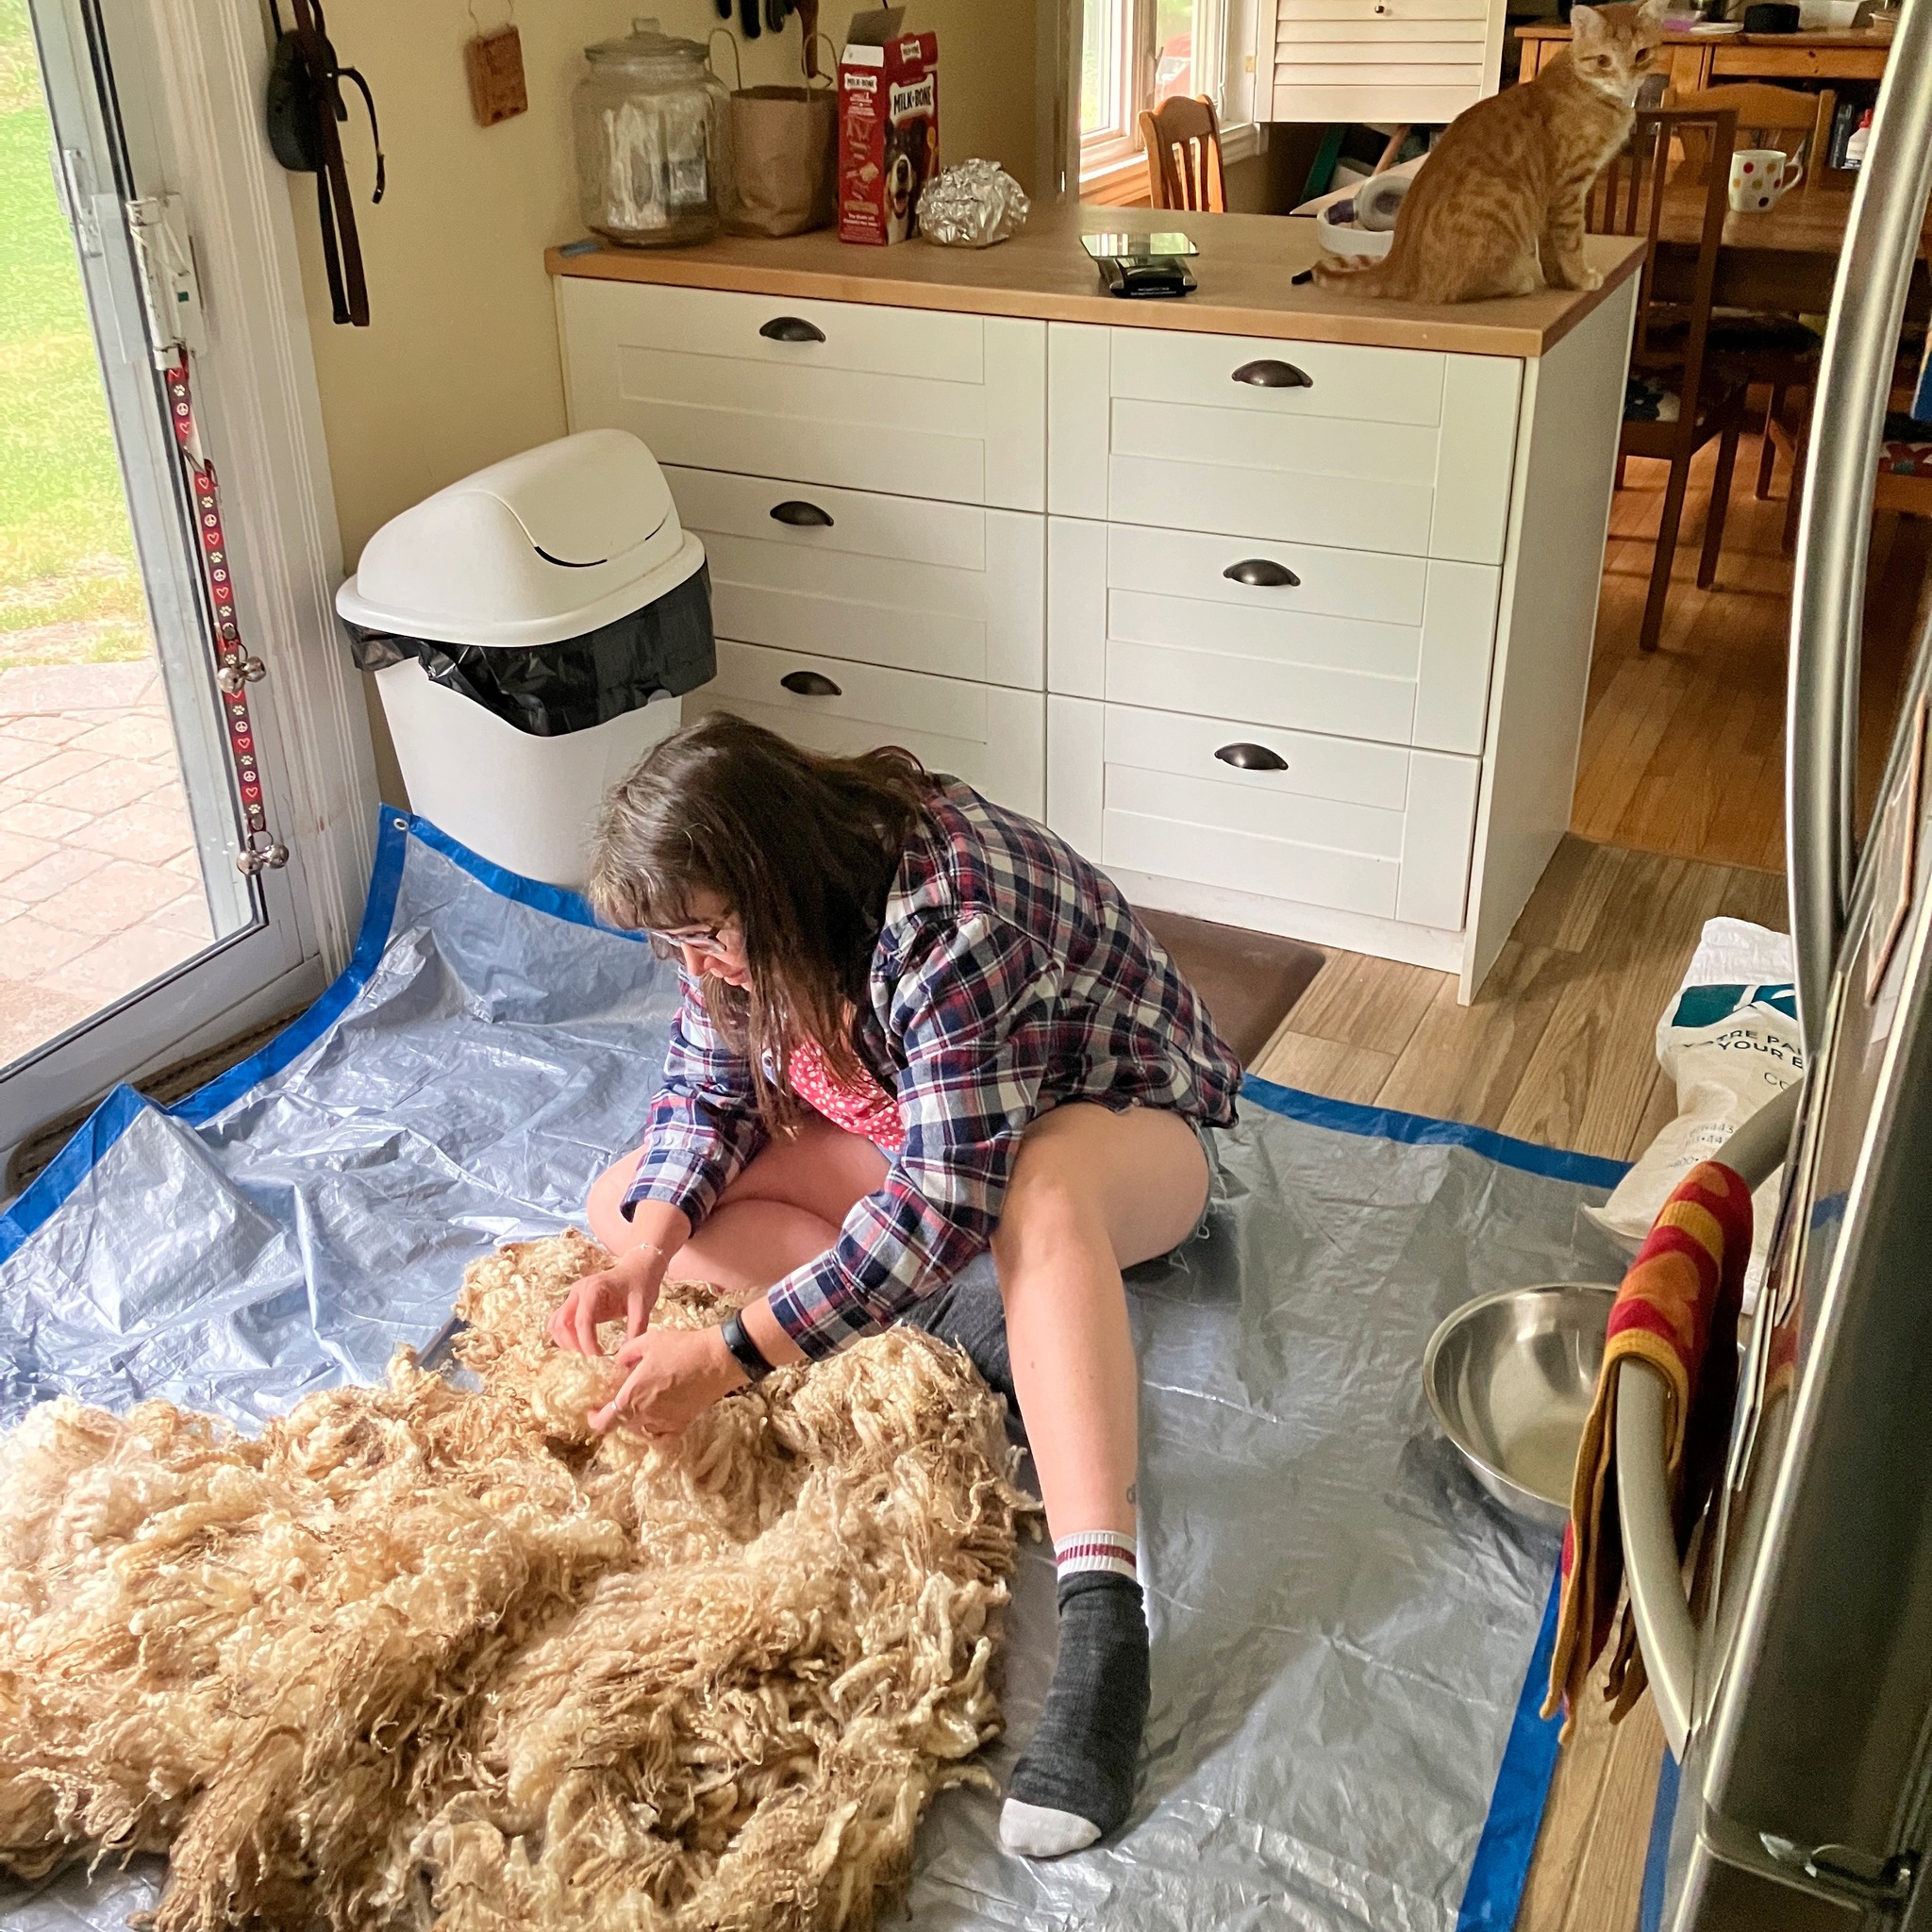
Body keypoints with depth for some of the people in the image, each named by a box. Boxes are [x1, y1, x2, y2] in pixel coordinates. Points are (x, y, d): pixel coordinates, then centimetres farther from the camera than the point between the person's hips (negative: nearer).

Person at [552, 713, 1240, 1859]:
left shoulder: (952, 918, -37)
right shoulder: (753, 914, -13)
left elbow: (939, 1205, -40)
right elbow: (706, 1094, -6)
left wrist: (725, 1356, -40)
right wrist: (646, 1252, -26)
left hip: (1118, 1128, -7)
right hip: (906, 1130, 8)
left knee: (1039, 1190, -45)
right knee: (624, 1200, -8)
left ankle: (1105, 1626, -49)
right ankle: (970, 1323, -16)